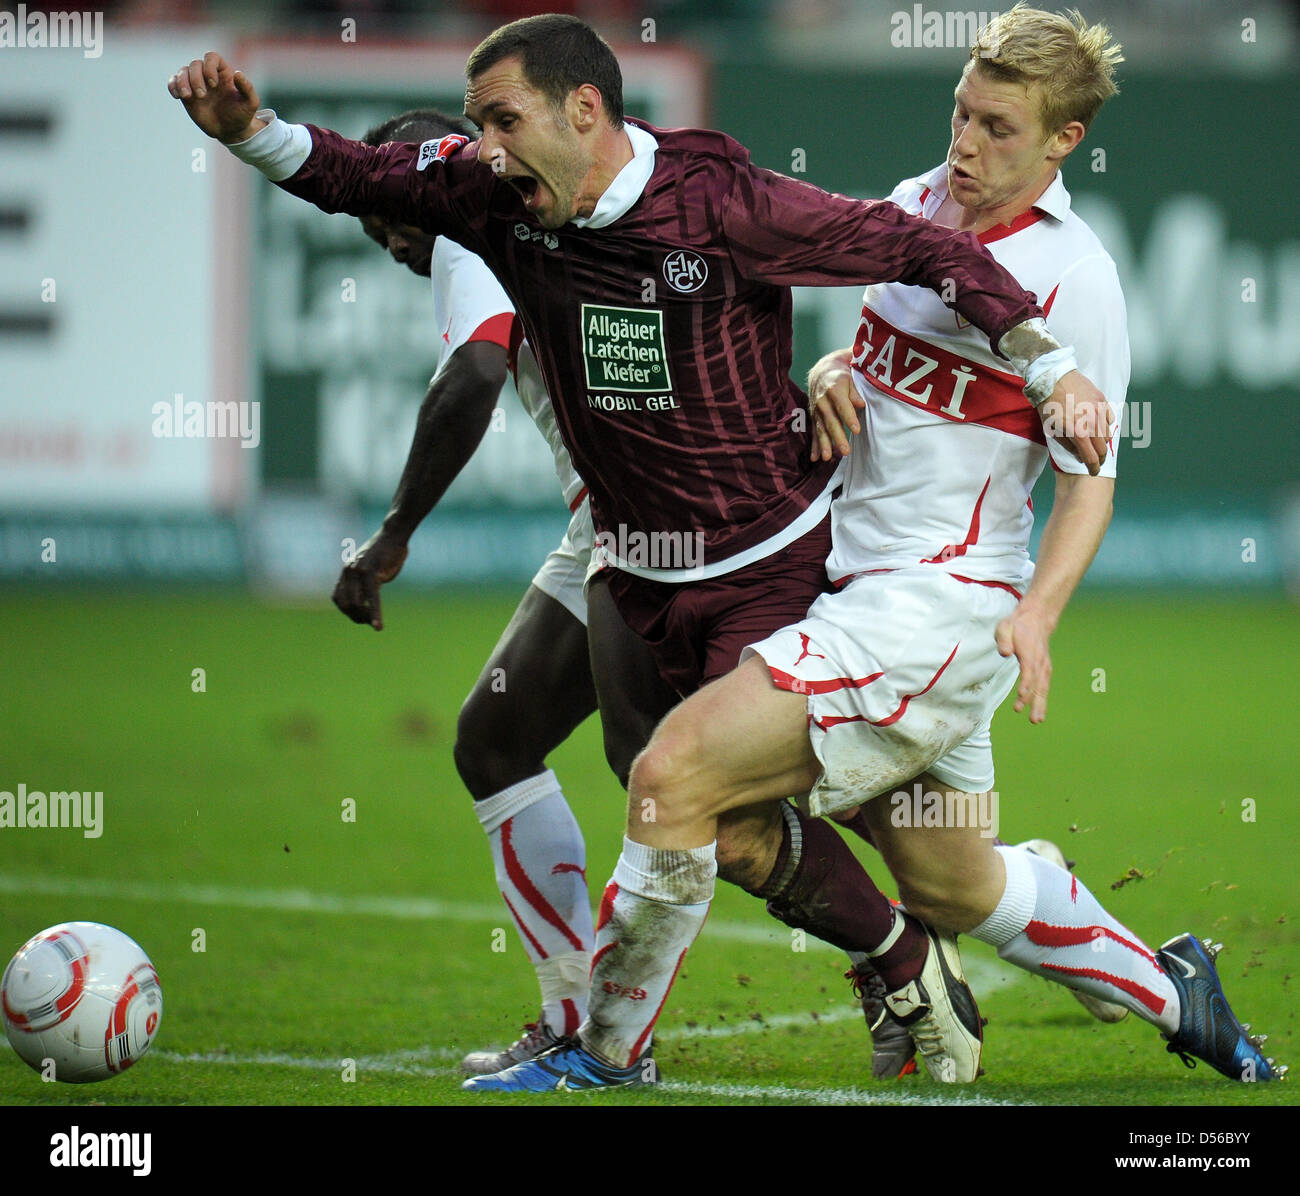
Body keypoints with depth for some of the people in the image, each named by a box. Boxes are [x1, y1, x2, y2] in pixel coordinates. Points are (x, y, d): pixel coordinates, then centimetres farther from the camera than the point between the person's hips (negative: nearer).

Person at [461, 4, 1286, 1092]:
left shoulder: (1073, 277, -12)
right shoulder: (916, 202, 9)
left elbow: (1090, 477, -8)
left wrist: (1036, 615, -23)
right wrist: (835, 374, 1)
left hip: (941, 603, -9)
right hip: (863, 584, 9)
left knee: (676, 771, -18)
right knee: (951, 886, 21)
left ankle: (608, 1055, -6)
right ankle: (1173, 994, 41)